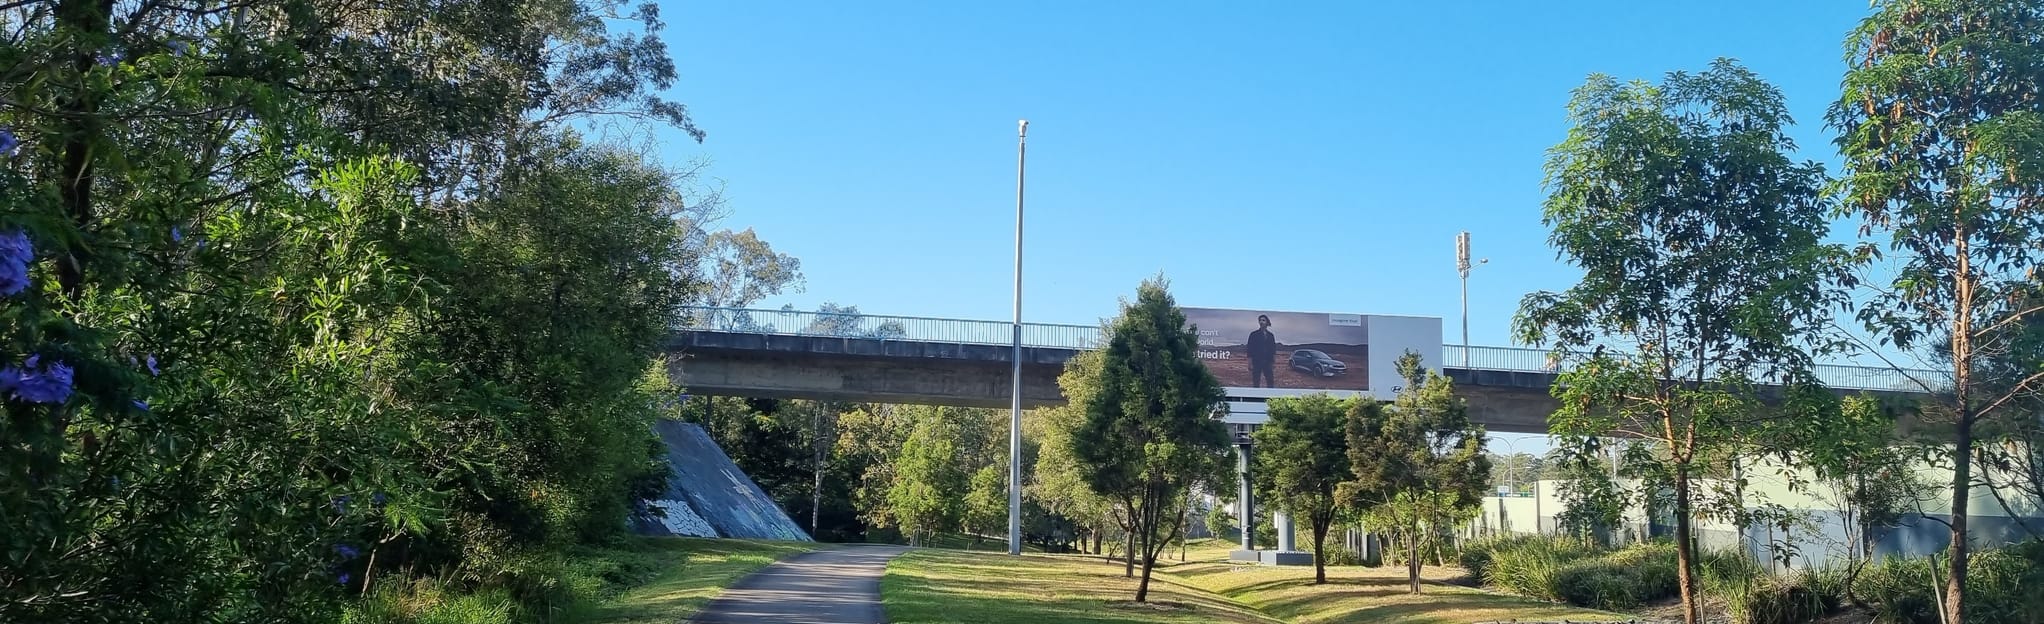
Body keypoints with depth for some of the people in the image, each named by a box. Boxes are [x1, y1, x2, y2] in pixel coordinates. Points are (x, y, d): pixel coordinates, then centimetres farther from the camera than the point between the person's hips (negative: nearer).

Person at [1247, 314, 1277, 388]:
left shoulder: (1270, 335, 10)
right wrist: (1250, 364, -7)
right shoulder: (1254, 335, 0)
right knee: (1256, 383, -1)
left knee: (1271, 382, 0)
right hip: (1257, 362, -3)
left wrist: (1274, 362, 7)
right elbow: (1250, 351, -2)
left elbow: (1273, 350, 13)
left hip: (1268, 362, 3)